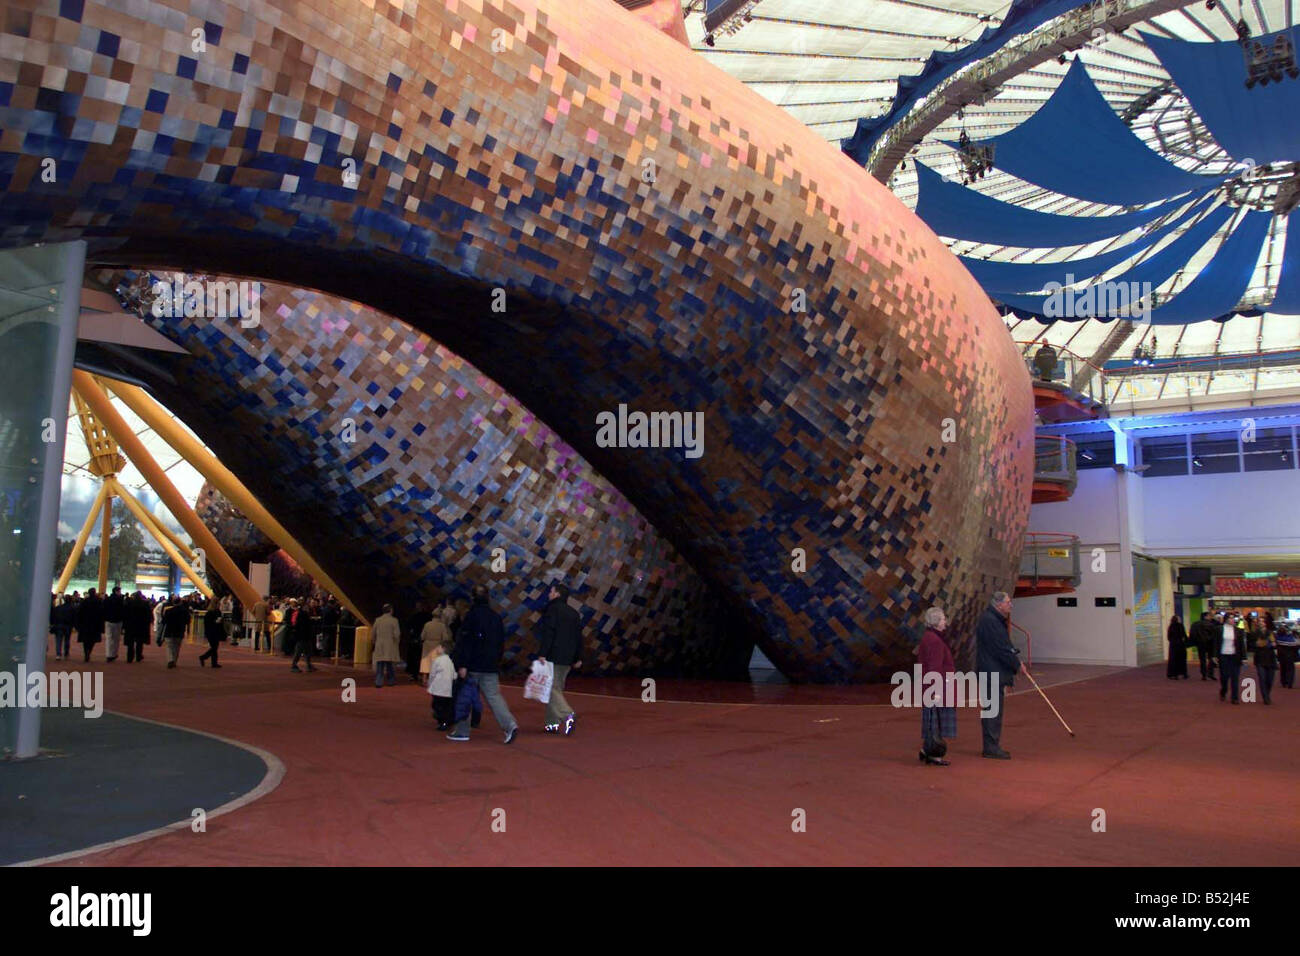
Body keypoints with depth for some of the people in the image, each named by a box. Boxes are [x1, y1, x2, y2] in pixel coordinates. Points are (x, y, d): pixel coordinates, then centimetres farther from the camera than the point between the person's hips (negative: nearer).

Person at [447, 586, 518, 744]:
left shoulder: (471, 615, -9)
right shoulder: (496, 617, 10)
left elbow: (464, 642, -14)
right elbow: (501, 643, 15)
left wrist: (462, 665, -14)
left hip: (473, 666, -5)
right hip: (491, 667, 5)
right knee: (494, 696, 3)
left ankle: (462, 731, 16)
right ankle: (510, 724, -16)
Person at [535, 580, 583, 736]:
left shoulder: (552, 608, -8)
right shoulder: (573, 612, 15)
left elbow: (548, 633, -17)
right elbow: (579, 636, 14)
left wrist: (542, 653, -19)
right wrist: (578, 657, 17)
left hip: (553, 657, -8)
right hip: (567, 658, 8)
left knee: (552, 689, -7)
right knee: (557, 688, 14)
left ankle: (568, 715, -22)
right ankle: (553, 723, 15)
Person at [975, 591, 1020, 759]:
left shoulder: (996, 620, 17)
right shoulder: (989, 621, -18)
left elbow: (1004, 644, 22)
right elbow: (1001, 649, -19)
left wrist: (1015, 657, 7)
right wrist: (1017, 664, -8)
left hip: (995, 673, 11)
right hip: (992, 674, -11)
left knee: (994, 710, 14)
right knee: (992, 709, -6)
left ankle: (992, 746, 21)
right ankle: (991, 747, -1)